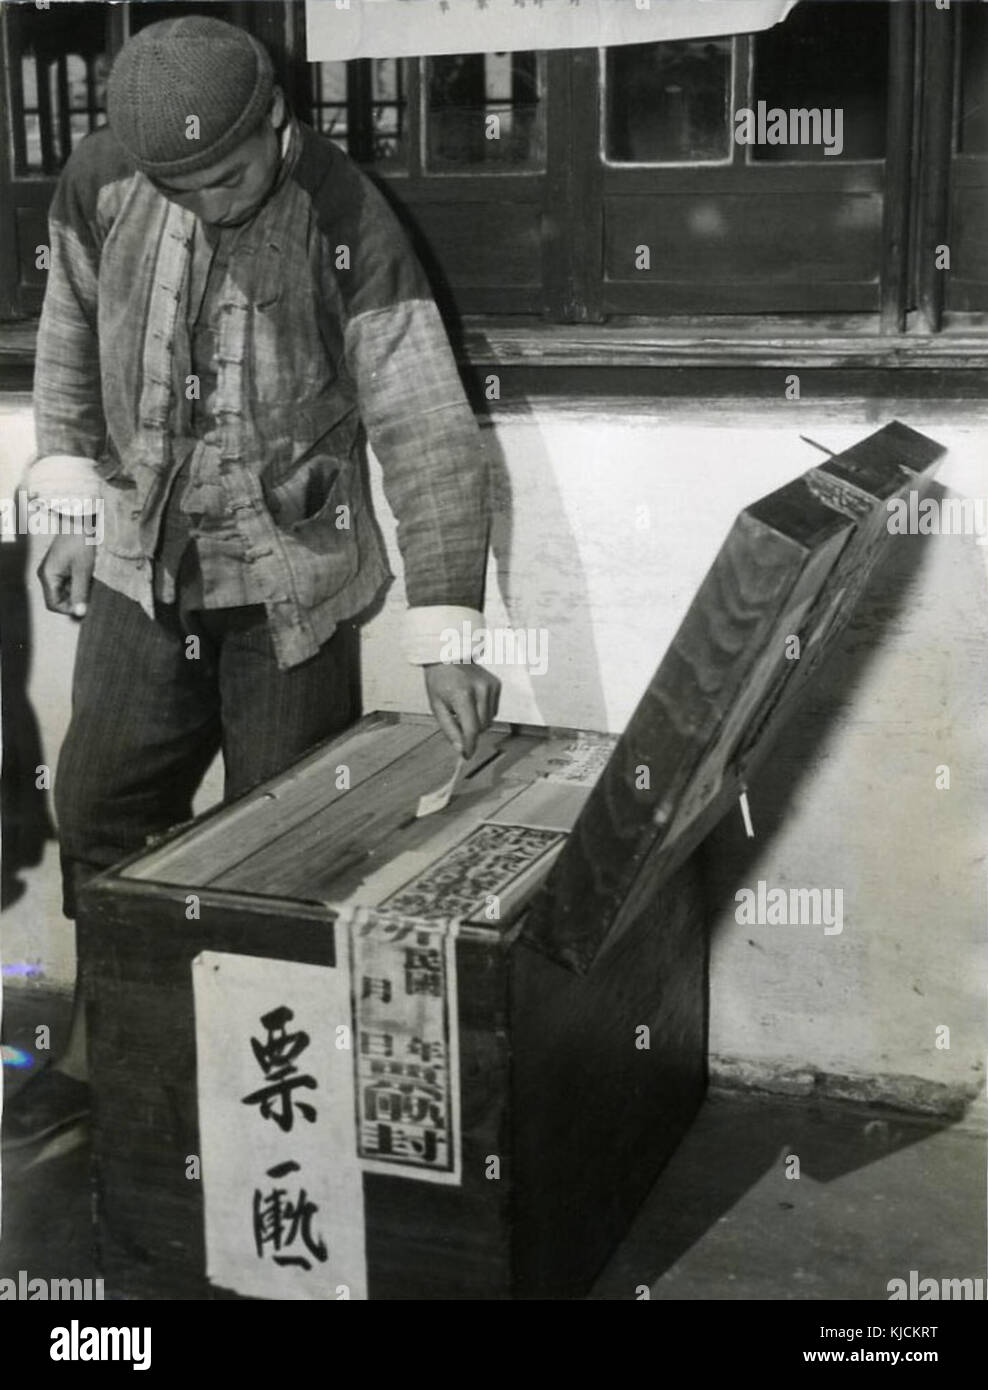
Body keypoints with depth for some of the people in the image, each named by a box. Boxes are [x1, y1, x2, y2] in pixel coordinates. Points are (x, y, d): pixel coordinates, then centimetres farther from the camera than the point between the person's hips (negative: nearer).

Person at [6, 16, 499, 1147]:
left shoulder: (346, 225, -18)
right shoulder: (100, 183, -8)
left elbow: (426, 432, -18)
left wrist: (445, 629, -24)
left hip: (290, 585, -4)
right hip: (140, 568, 4)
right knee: (100, 810, 12)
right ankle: (99, 1046, 31)